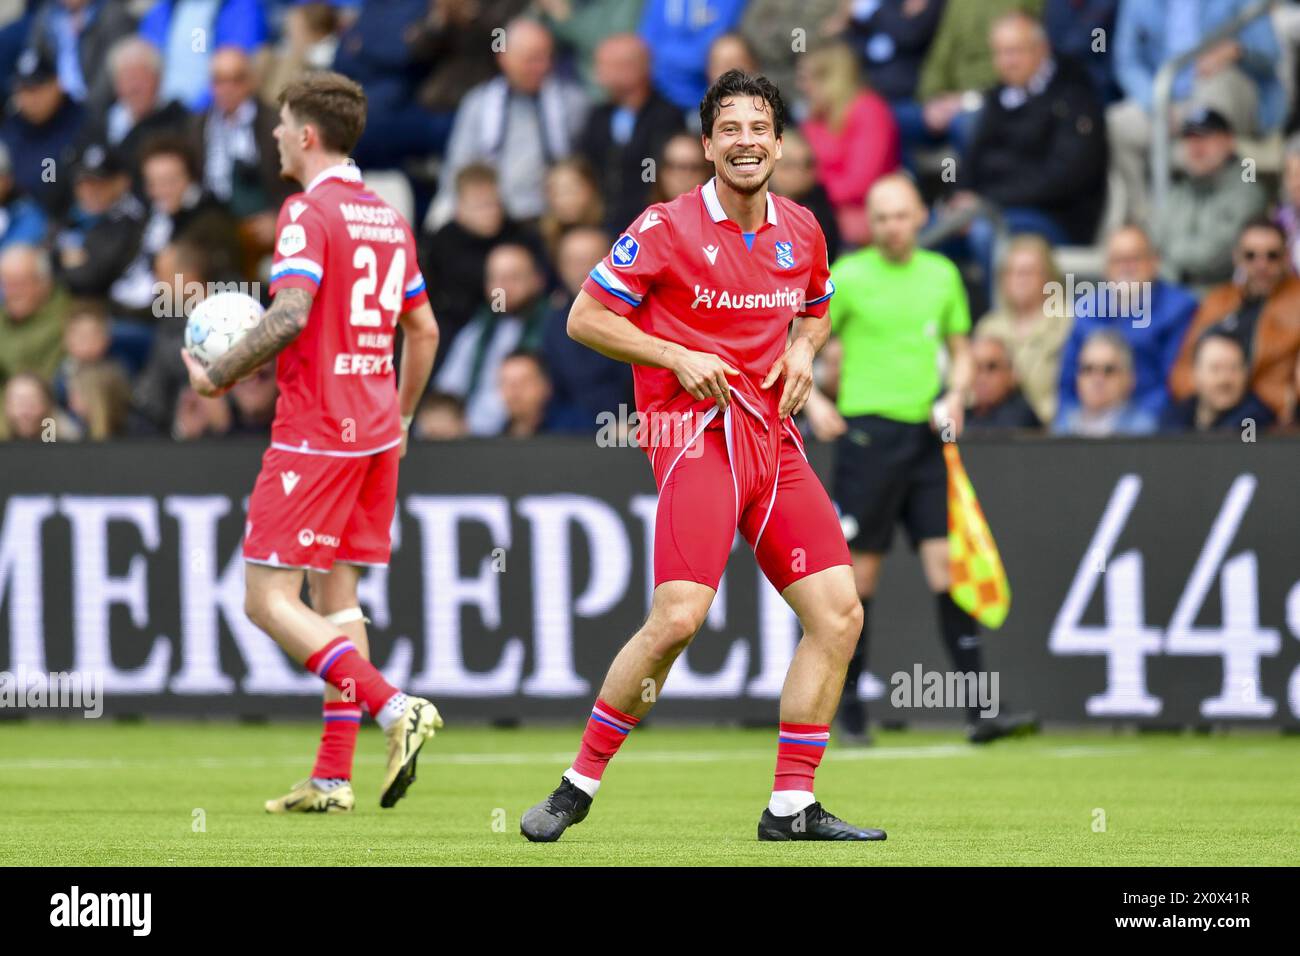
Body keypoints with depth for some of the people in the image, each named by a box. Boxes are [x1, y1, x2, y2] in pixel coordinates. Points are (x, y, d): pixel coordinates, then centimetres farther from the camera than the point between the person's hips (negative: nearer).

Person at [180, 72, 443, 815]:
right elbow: (425, 330, 19)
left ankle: (395, 708, -21)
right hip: (375, 433, 8)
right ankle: (334, 776, 7)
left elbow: (289, 315, -23)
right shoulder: (389, 218, 14)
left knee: (270, 600, -6)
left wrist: (219, 376, -12)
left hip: (314, 434, -8)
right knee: (336, 598, 11)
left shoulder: (308, 211, -11)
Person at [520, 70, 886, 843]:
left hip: (773, 434, 6)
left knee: (839, 613, -3)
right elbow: (586, 318, -3)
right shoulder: (668, 228, -6)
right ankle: (579, 786, -5)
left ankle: (792, 808, 5)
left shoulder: (801, 230, 10)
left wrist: (804, 351, 7)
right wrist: (679, 358, -13)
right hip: (696, 431, -6)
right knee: (678, 618, -20)